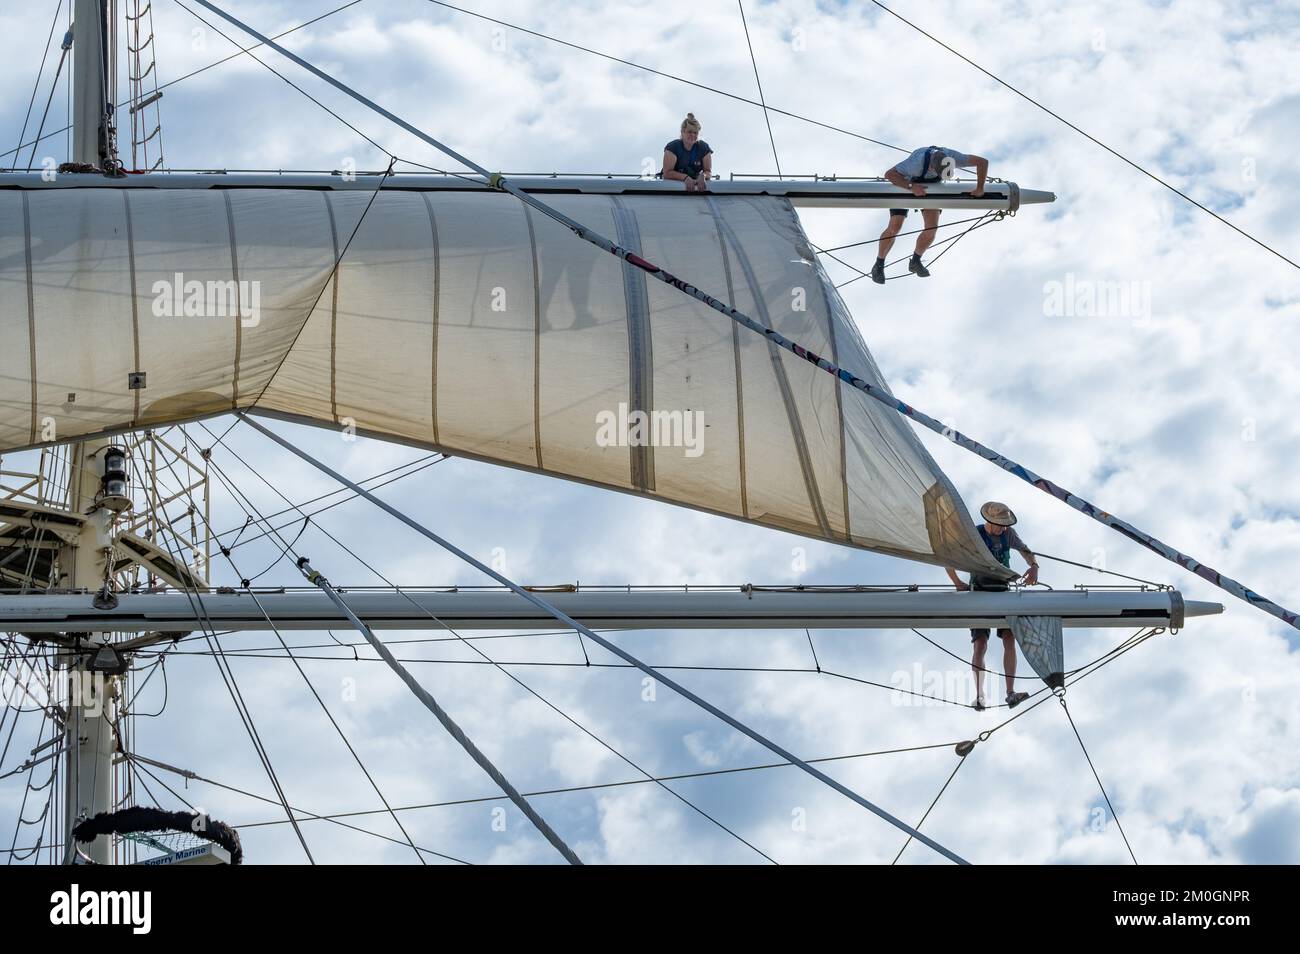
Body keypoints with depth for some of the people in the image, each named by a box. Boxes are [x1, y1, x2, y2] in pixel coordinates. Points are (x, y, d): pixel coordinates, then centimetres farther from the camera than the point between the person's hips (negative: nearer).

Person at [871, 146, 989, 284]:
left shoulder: (951, 158, -34)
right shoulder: (917, 162, -44)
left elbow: (983, 162, -28)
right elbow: (889, 174, -40)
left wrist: (980, 188, -36)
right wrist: (912, 187, -50)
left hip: (931, 188, 3)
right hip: (905, 185, -3)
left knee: (932, 227, -13)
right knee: (894, 227, -14)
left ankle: (915, 262, 11)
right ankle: (879, 265, 6)